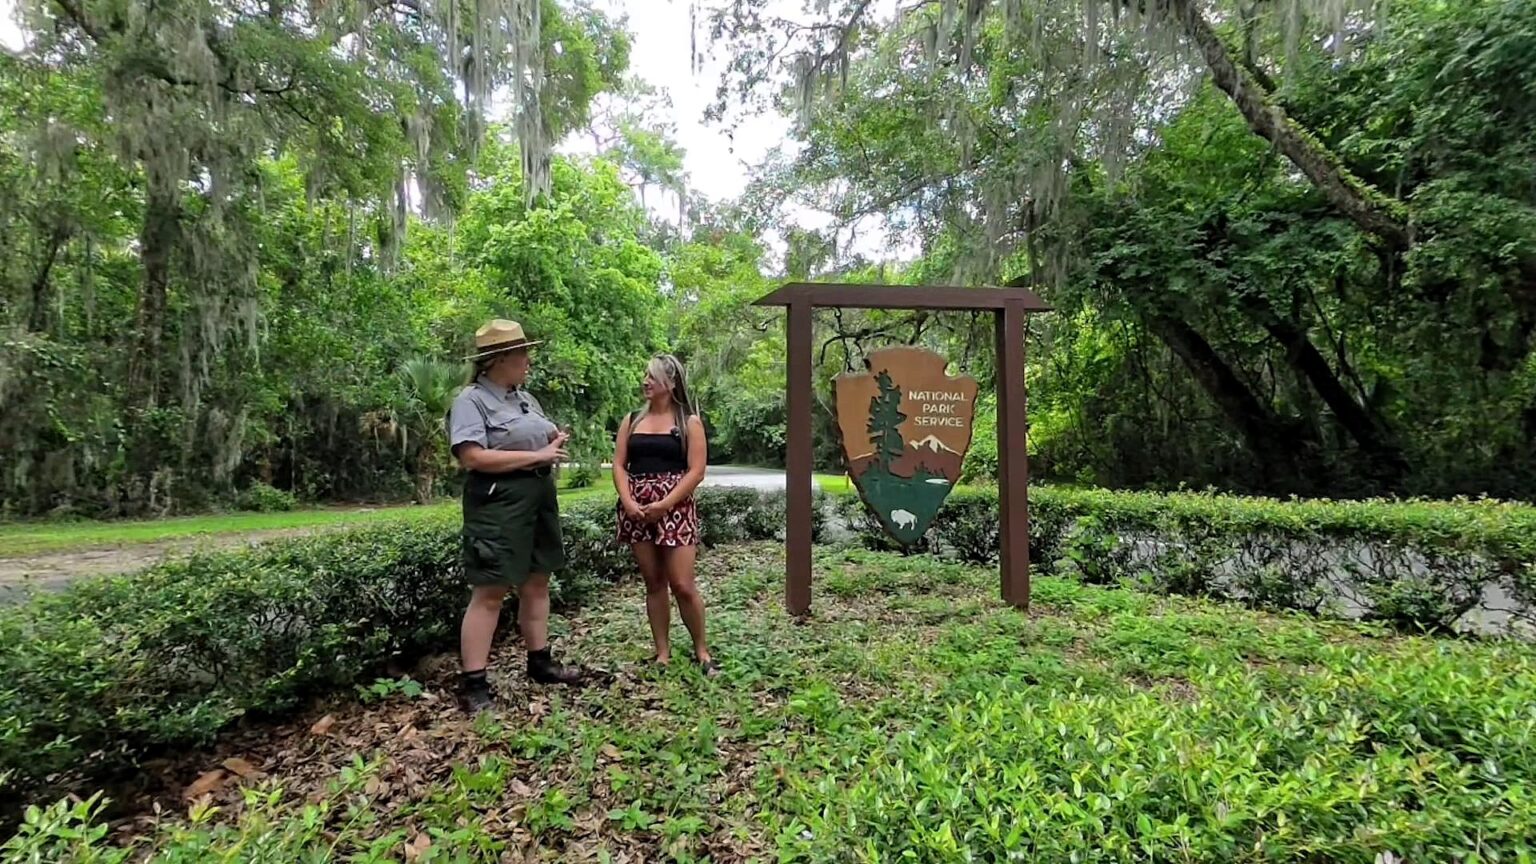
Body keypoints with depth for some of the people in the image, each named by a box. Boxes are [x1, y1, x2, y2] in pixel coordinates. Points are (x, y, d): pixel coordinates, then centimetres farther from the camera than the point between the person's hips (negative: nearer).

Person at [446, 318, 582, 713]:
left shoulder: (526, 398, 16)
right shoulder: (471, 401, -11)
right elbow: (473, 457, -23)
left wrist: (555, 441, 1)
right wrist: (537, 456, -19)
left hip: (540, 498, 8)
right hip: (498, 503, -8)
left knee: (537, 582, 14)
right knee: (490, 592, -5)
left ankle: (540, 661, 26)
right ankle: (473, 684, 4)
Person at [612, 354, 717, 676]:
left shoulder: (689, 423, 2)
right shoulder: (632, 420, 13)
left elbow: (696, 471, -5)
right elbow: (619, 465, 7)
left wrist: (664, 504, -14)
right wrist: (629, 502, -9)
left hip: (675, 508, -3)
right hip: (637, 510, 4)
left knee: (682, 584, -5)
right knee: (653, 583, 8)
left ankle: (701, 650, 12)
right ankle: (662, 652, 18)